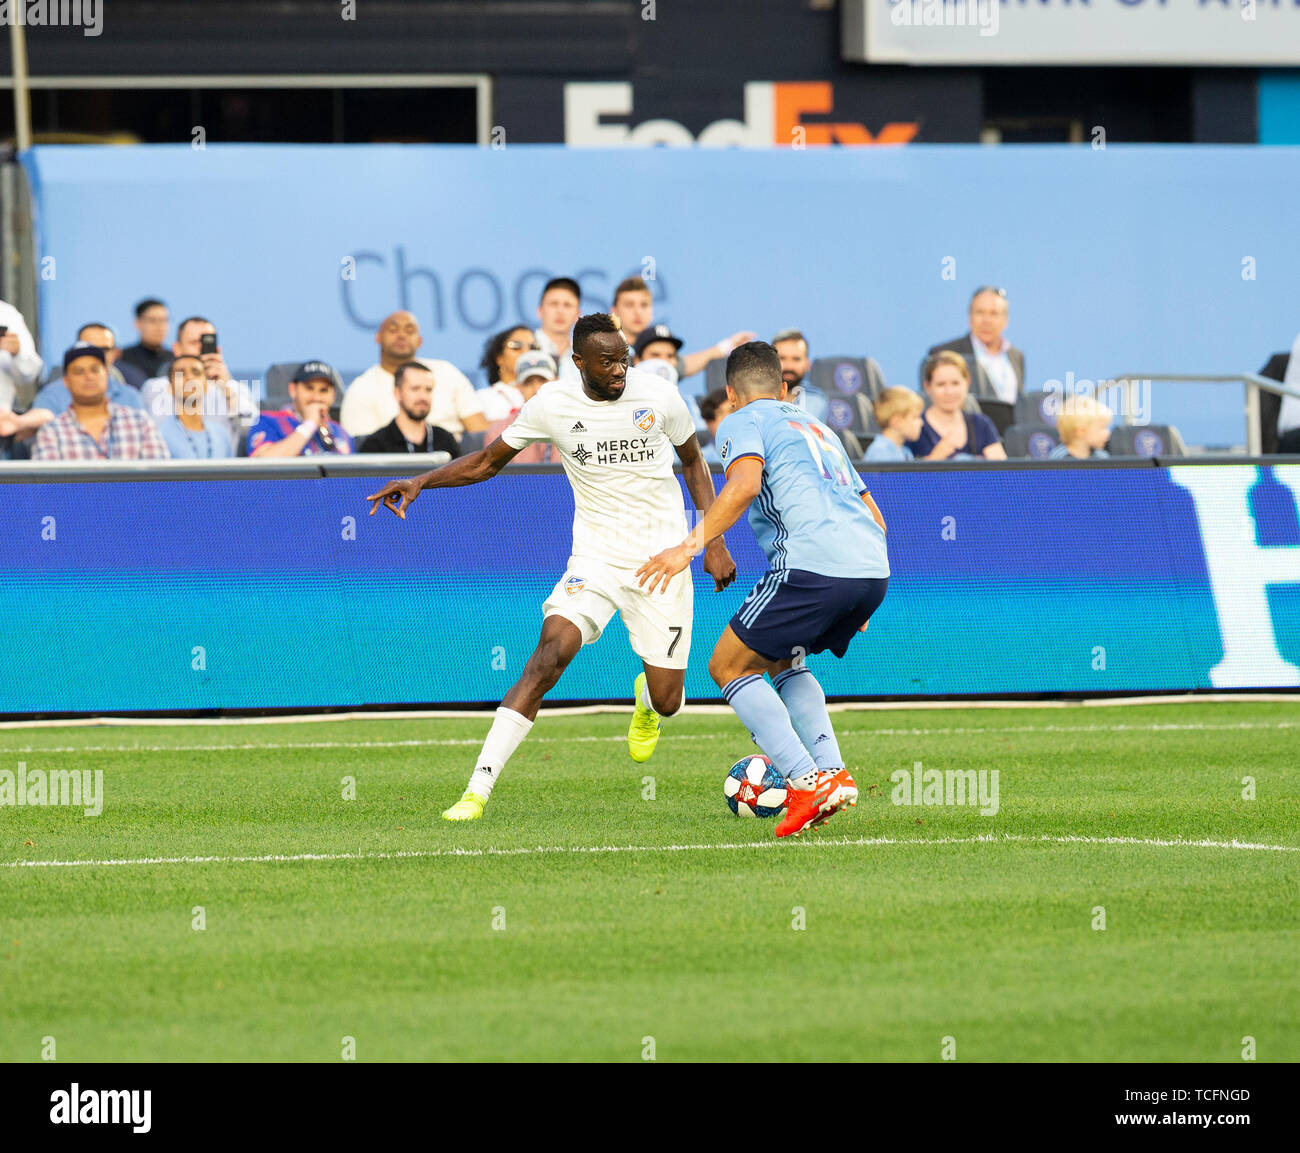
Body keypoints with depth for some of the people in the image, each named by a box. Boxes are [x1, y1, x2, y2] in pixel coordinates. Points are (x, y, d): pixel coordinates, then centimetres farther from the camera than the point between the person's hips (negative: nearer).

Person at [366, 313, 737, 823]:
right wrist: (420, 482, -9)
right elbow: (488, 461, 5)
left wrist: (715, 542, 2)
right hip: (595, 560, 0)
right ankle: (478, 790, -25)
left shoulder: (657, 397, -8)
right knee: (549, 655, -24)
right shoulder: (553, 403, -8)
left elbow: (693, 461, 9)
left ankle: (646, 696, 45)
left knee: (665, 702, 2)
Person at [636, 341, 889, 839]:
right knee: (779, 659, 28)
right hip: (873, 572, 8)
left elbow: (745, 484, -13)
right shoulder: (817, 427, 33)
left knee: (728, 666, 6)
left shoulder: (743, 423, 10)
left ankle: (810, 780, -9)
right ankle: (833, 773, 9)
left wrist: (690, 546, -15)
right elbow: (875, 519, 32)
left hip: (813, 562, -7)